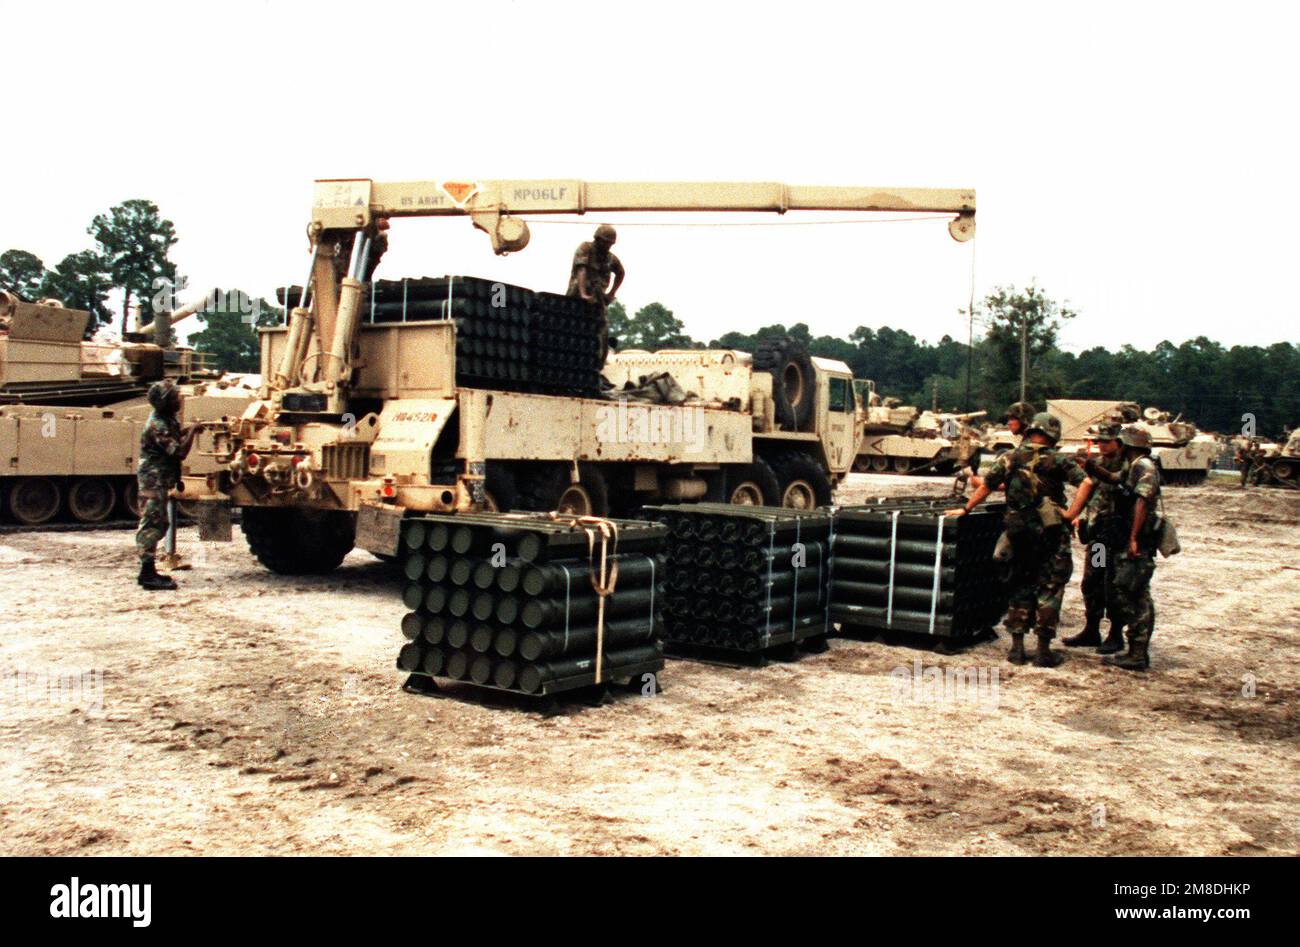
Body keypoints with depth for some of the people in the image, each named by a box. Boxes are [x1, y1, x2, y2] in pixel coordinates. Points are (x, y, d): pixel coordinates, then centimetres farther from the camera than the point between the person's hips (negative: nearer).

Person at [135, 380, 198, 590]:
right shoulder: (157, 425, -20)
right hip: (153, 479, -10)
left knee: (159, 525, 14)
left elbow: (173, 437, 27)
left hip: (160, 480, 10)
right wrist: (192, 431, -13)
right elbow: (180, 452, -24)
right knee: (152, 525, -9)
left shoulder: (168, 418, 8)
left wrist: (187, 431, 9)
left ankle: (148, 572, 20)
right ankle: (148, 574, -9)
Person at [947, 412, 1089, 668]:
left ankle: (1017, 648, 14)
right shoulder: (1058, 461, -6)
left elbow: (986, 486, 6)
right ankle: (1044, 651, 5)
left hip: (1019, 532, 3)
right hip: (1050, 533, -3)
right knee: (1049, 589, 5)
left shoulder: (1009, 459, 1)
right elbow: (1086, 483, -17)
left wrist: (965, 509, 17)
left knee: (1020, 588, 14)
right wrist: (1071, 514, -13)